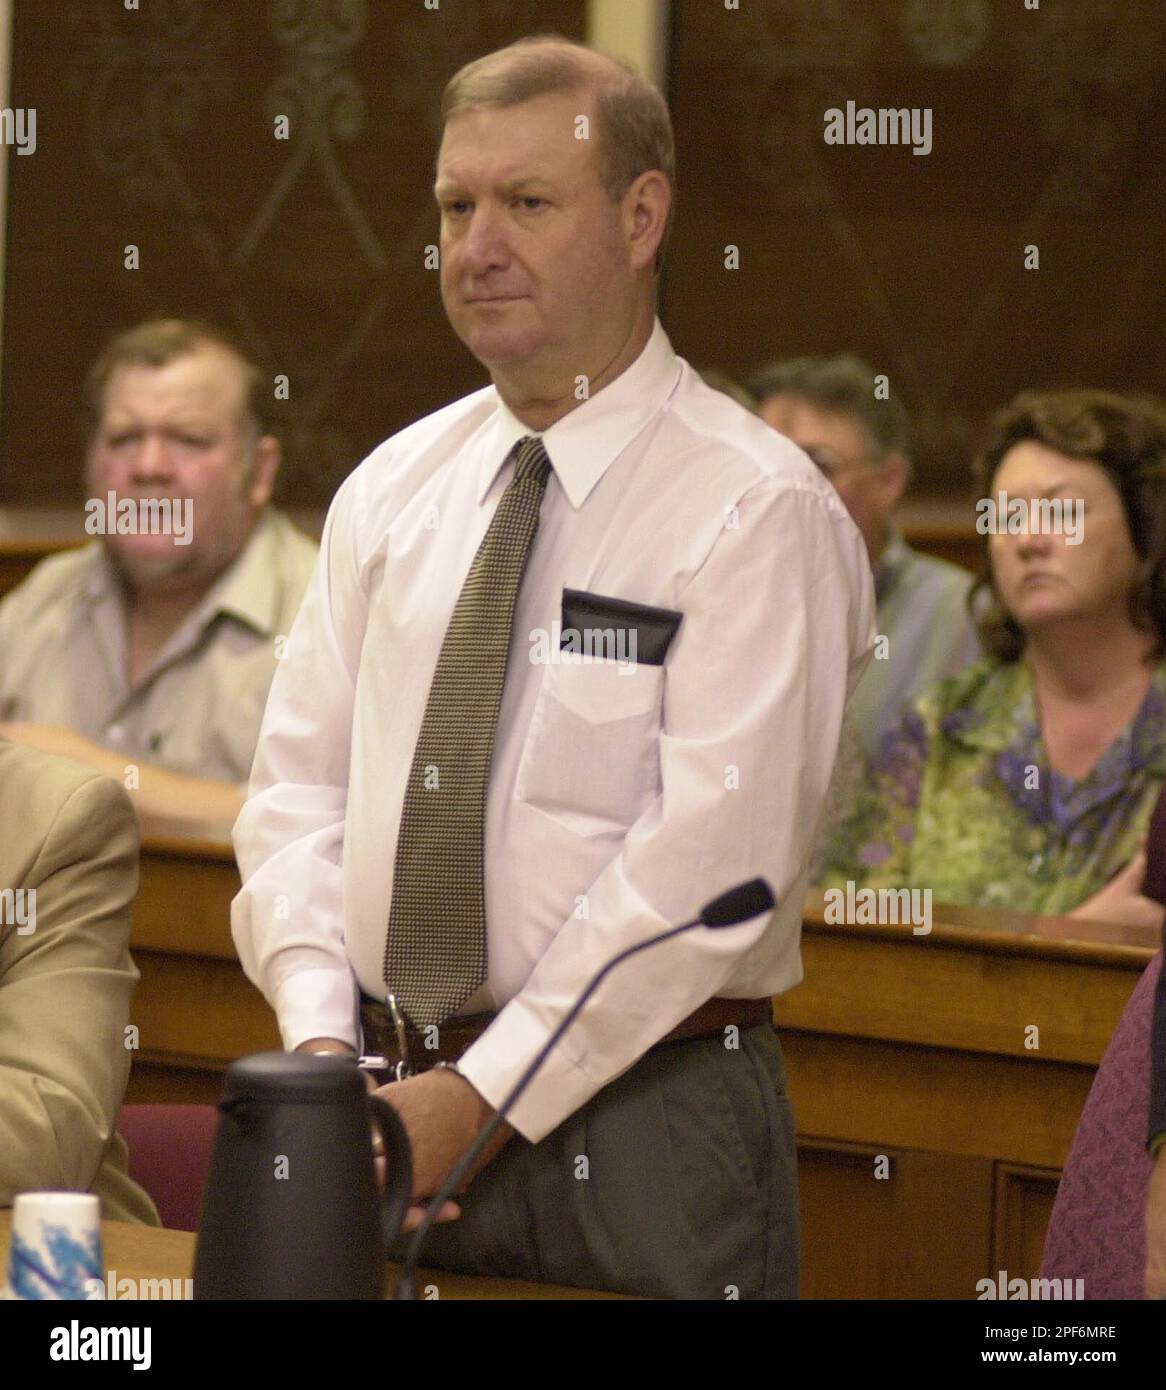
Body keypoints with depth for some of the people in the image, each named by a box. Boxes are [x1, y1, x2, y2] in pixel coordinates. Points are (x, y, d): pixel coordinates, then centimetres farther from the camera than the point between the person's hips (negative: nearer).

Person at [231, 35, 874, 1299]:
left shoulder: (755, 511, -9)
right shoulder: (392, 492, 10)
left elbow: (708, 860, -17)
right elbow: (300, 784, 8)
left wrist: (482, 1100, -20)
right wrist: (321, 1042, -8)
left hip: (644, 1126, -5)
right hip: (394, 1097, 5)